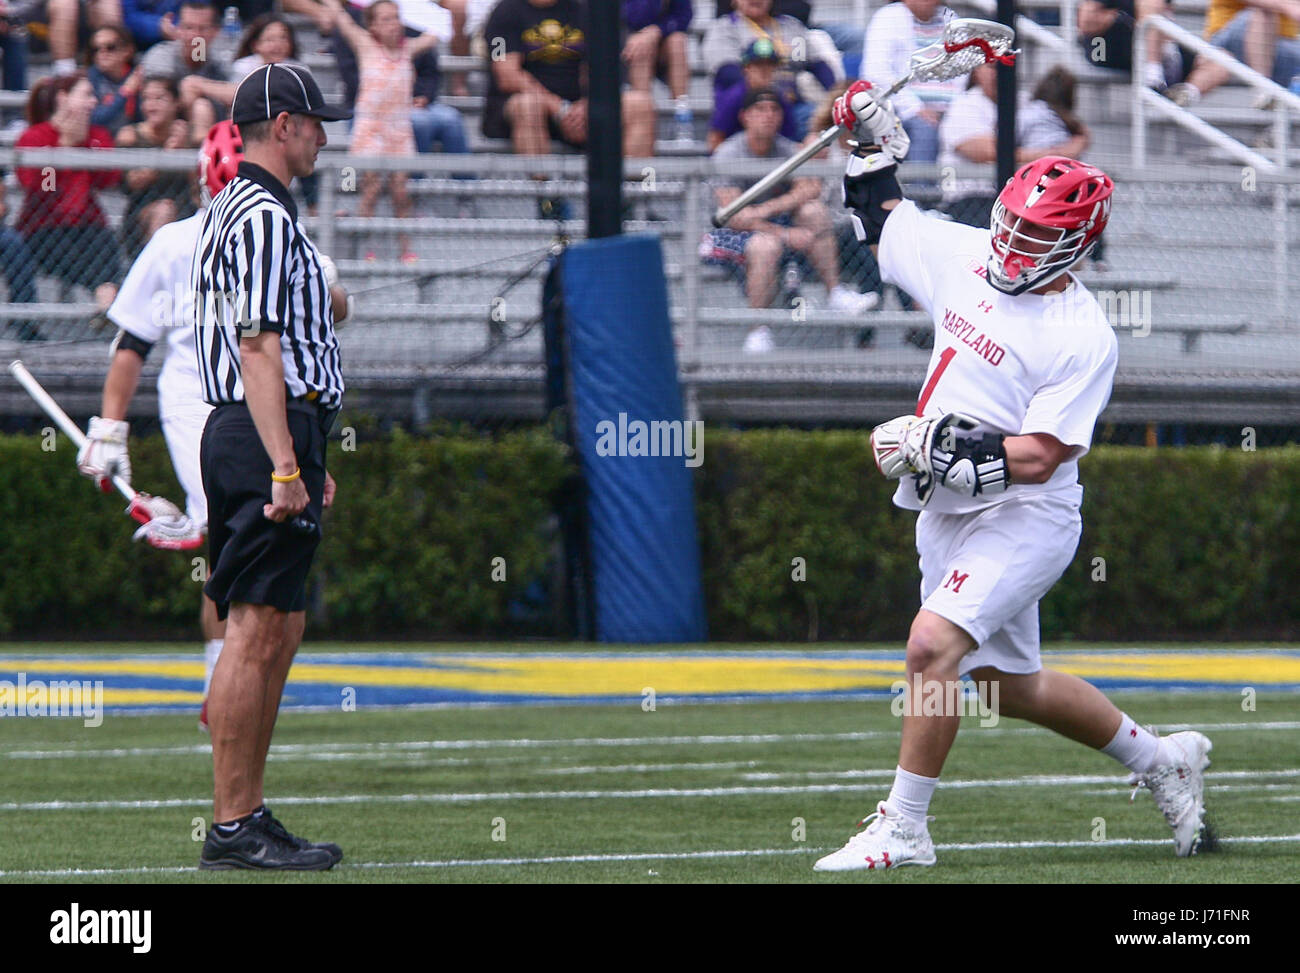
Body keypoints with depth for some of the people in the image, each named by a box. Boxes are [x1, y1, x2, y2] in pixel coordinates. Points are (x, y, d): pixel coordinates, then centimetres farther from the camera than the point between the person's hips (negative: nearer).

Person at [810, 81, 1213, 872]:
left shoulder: (1083, 338, -18)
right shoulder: (967, 257, 3)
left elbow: (1037, 459, -24)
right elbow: (885, 224, 22)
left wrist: (942, 447, -30)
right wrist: (874, 145, 13)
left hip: (1023, 519, -8)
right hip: (946, 513, 8)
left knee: (934, 645, -25)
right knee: (1010, 684, 18)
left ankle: (904, 829, -17)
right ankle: (1161, 760, 38)